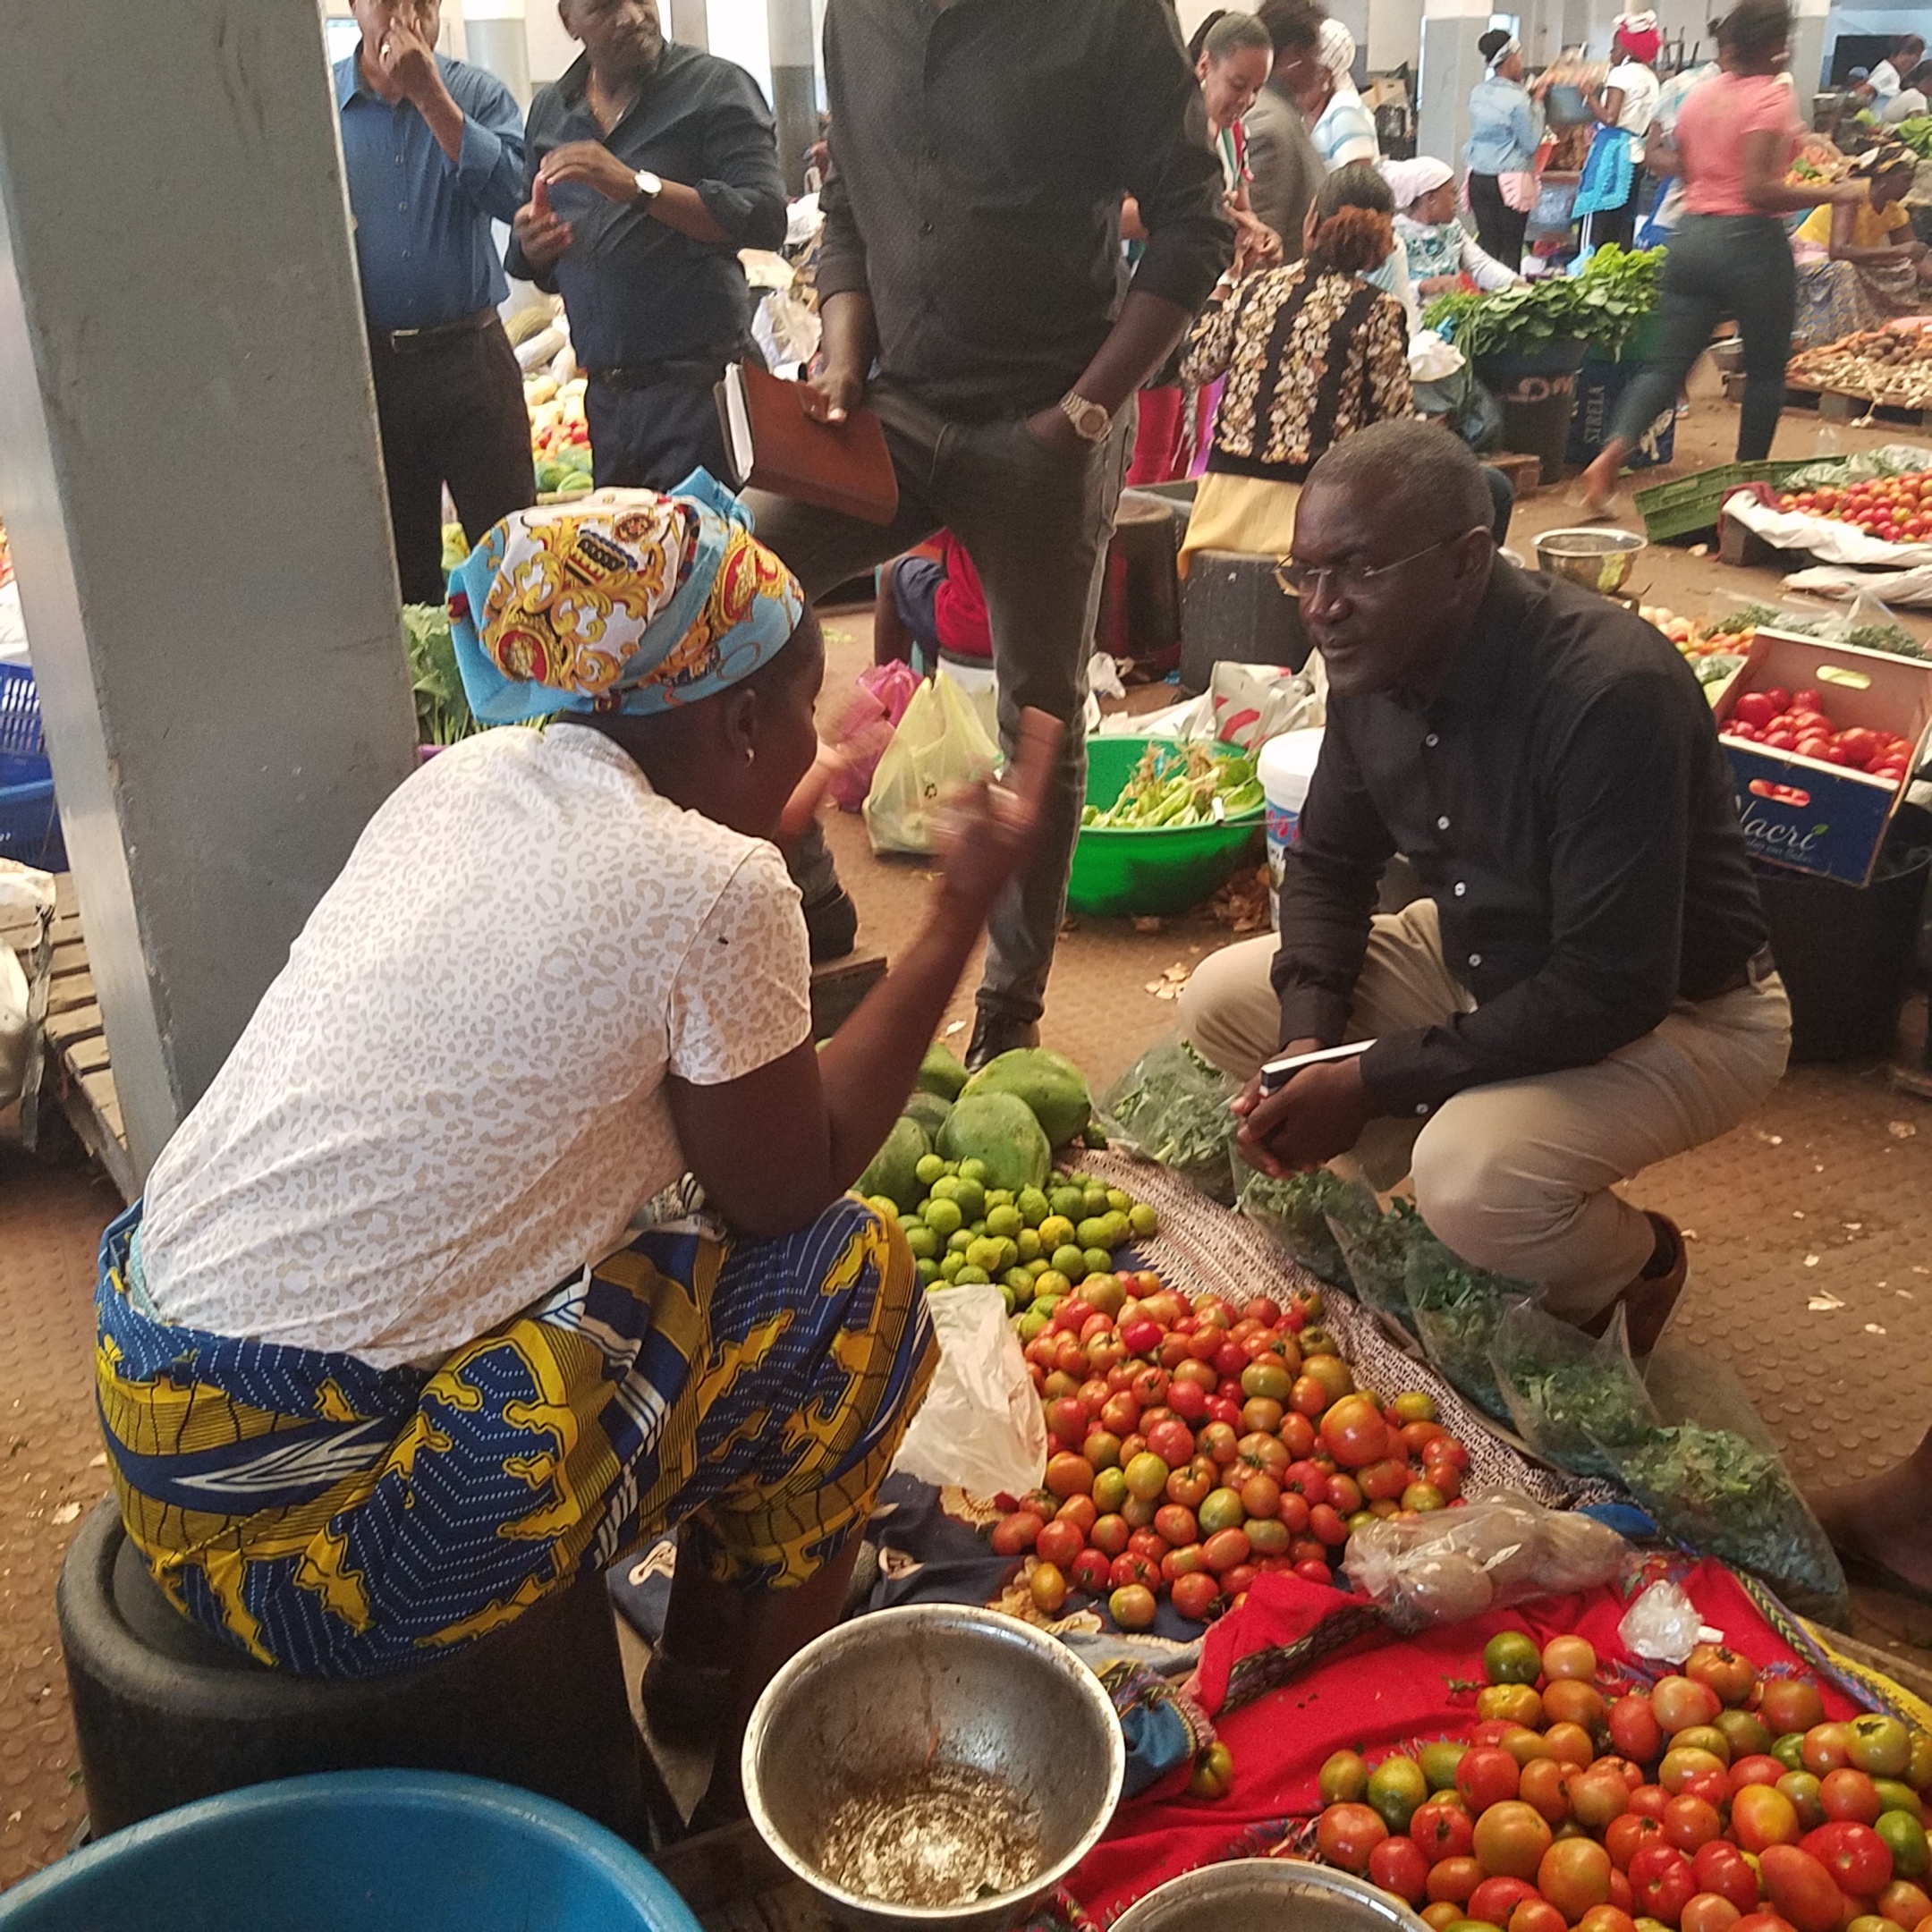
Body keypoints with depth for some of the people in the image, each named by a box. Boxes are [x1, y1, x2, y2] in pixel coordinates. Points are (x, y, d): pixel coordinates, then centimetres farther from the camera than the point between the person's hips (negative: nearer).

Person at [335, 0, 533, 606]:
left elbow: (513, 193, -16)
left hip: (471, 356, -1)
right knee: (401, 572, 11)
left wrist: (429, 96, -16)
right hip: (365, 367, 1)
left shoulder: (477, 93, 1)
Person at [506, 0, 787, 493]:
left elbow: (765, 218, -14)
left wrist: (638, 186, -20)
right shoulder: (549, 110, 14)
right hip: (603, 393, 5)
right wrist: (531, 245, -3)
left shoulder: (714, 86, -2)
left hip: (696, 383, -5)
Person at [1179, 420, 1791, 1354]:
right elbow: (1327, 862, 6)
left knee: (1472, 1178, -34)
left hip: (1674, 1010, -7)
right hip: (1481, 958, 8)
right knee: (1221, 999, -2)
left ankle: (1633, 1262, 3)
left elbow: (1610, 992, -33)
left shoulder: (1608, 691, -33)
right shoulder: (1376, 660, -9)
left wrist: (1371, 1081, -28)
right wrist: (1309, 1038, -12)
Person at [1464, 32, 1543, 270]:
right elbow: (1532, 143, -9)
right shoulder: (1518, 100, -14)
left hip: (1479, 177, 6)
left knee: (1487, 243, 8)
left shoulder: (1476, 94, 5)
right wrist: (1537, 106, 0)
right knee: (1511, 250, 0)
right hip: (1510, 180, -6)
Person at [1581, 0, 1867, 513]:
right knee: (1765, 370, 11)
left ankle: (1611, 453, -19)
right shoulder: (1770, 96, -10)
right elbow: (1757, 189, -19)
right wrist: (1834, 194, -14)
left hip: (1691, 237, 6)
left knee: (1668, 364, 4)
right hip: (1750, 240, -6)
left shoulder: (1698, 96, 9)